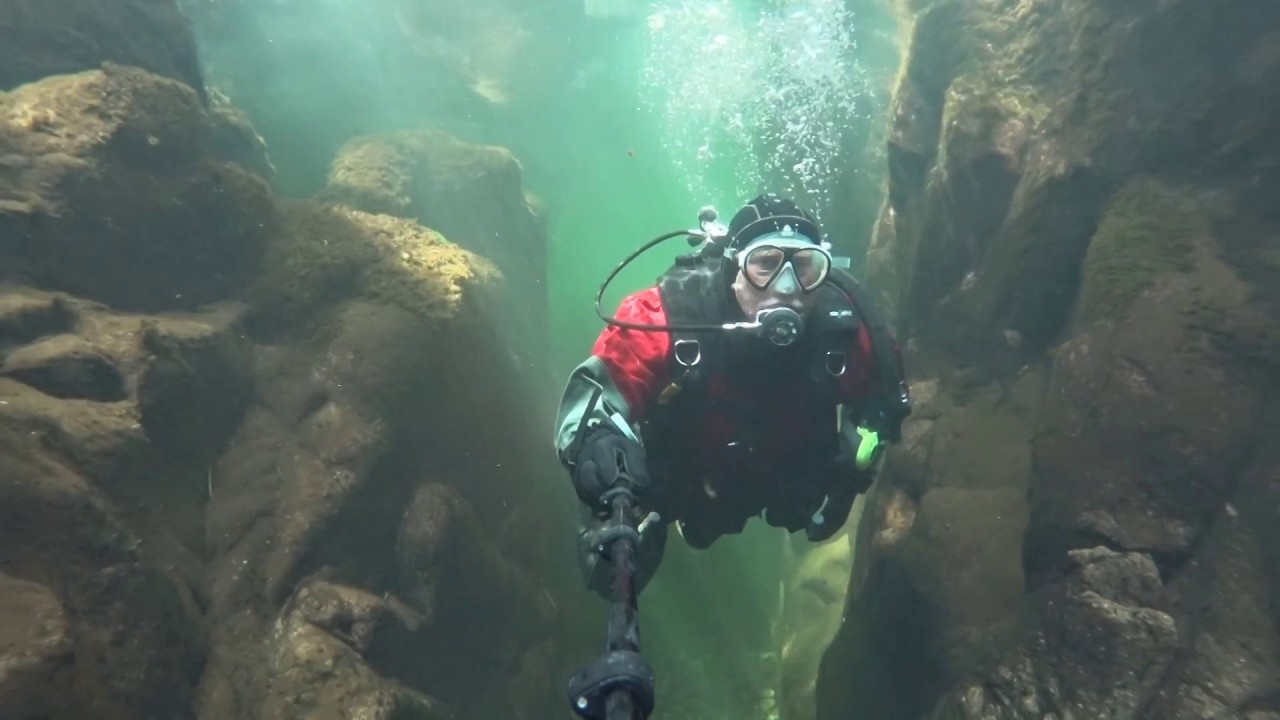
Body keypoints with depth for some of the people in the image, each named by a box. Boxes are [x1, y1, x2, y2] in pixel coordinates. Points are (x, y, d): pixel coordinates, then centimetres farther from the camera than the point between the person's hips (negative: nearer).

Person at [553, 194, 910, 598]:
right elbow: (594, 386, -38)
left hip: (782, 475, 3)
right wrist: (595, 440, -60)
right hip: (677, 471, -2)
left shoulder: (843, 322, -29)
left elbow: (882, 385, -7)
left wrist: (861, 451, -21)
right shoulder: (672, 313, -40)